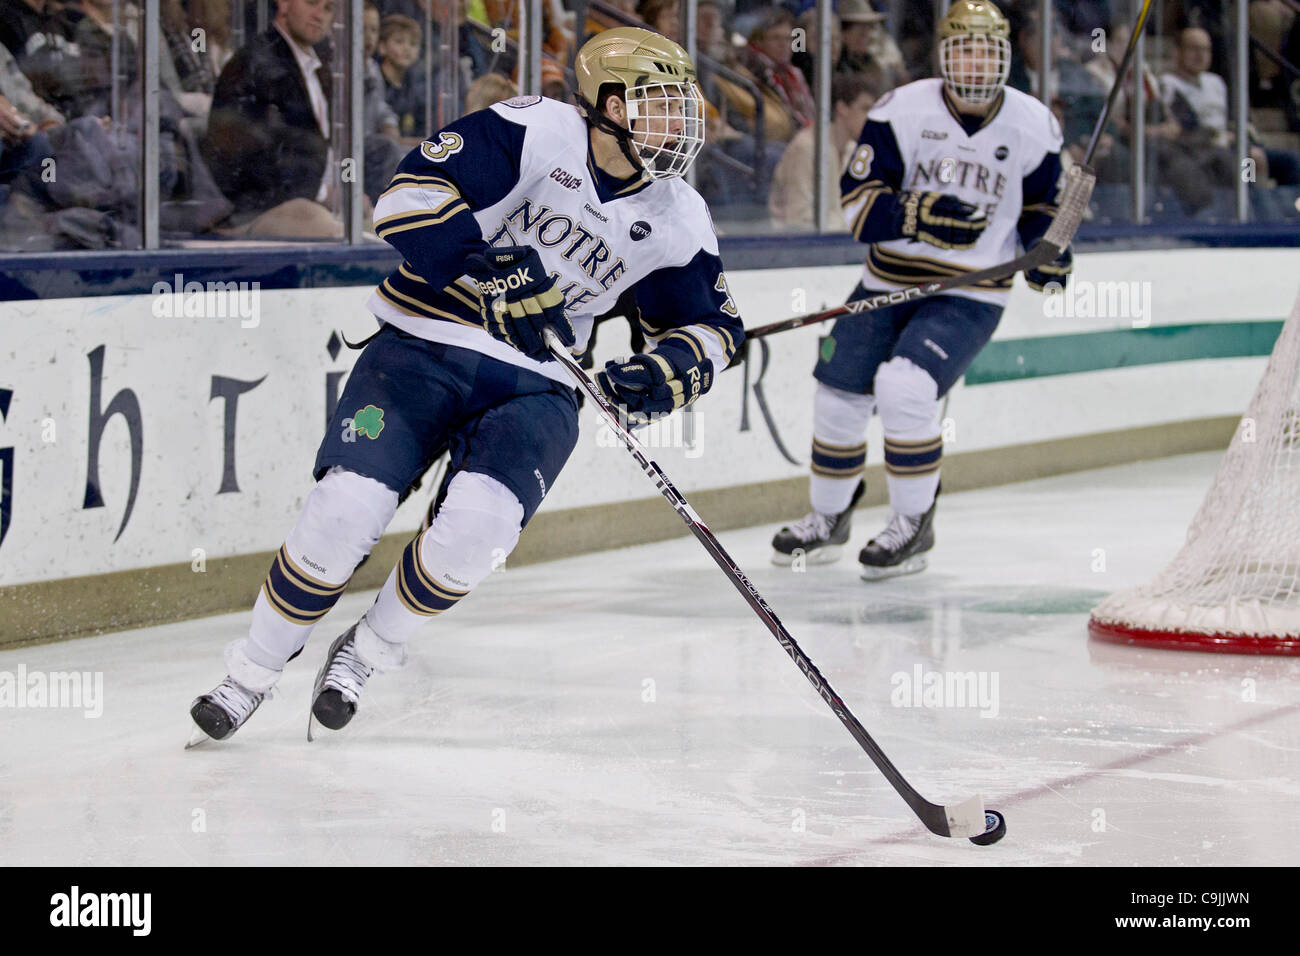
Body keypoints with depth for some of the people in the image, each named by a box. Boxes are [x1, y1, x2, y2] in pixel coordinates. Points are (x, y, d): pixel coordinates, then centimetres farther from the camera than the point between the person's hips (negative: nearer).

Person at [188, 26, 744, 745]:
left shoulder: (677, 221, 3)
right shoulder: (535, 132, -11)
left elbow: (710, 325, 14)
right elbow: (409, 197, -17)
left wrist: (668, 372, -7)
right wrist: (487, 265, -28)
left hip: (532, 385, 3)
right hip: (423, 346, -3)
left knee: (475, 528, -25)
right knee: (347, 510, -19)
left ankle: (365, 655, 1)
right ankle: (251, 673, 3)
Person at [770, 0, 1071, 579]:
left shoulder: (1033, 127, -5)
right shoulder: (903, 111, -11)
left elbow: (1042, 204, 12)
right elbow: (857, 203, -15)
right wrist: (920, 214, -31)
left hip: (970, 295, -2)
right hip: (888, 283, 2)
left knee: (904, 387, -24)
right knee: (838, 395, 6)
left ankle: (913, 525, -5)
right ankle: (827, 520, 33)